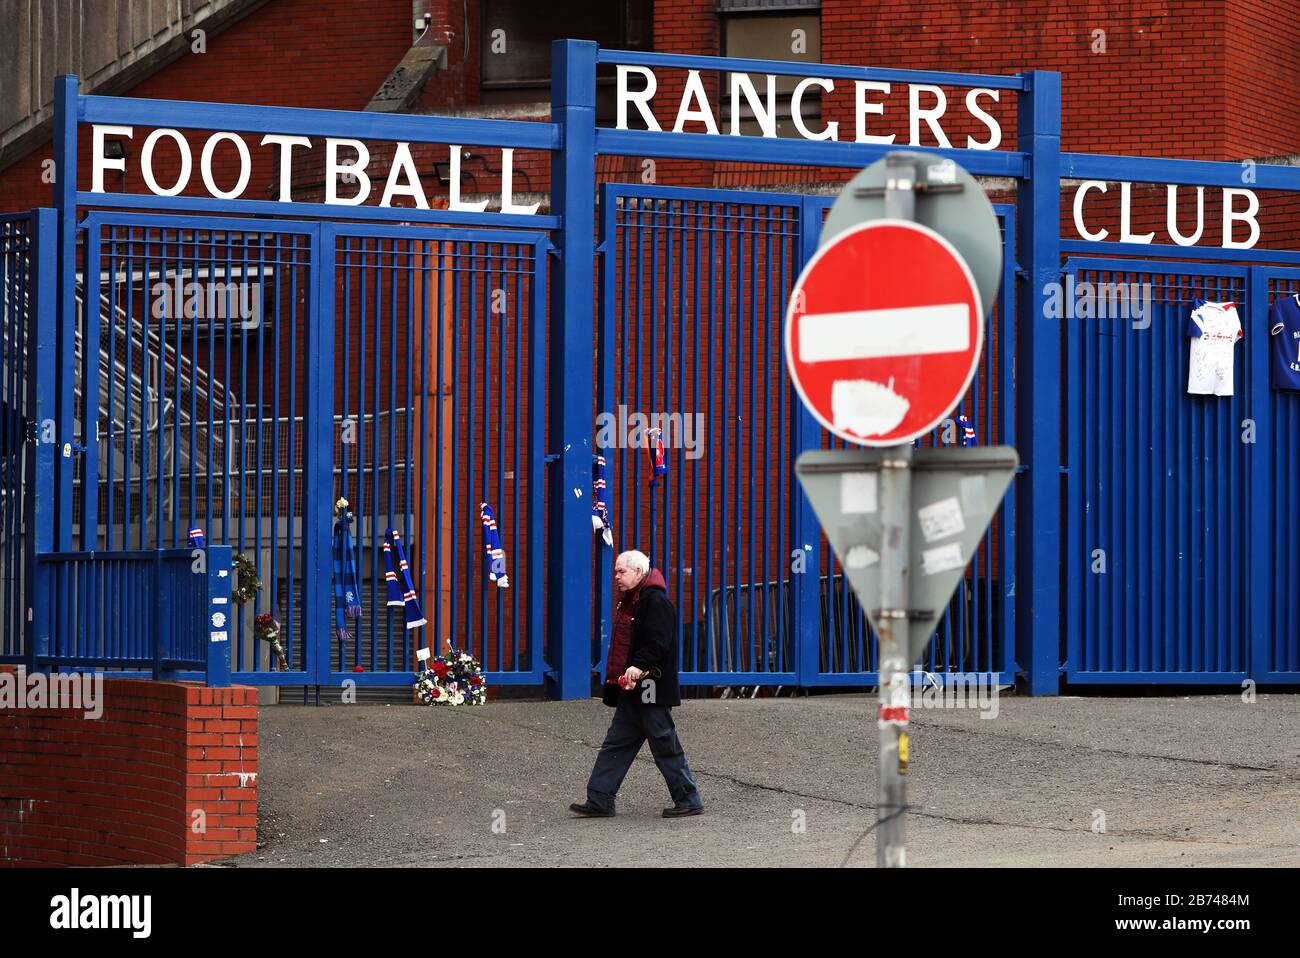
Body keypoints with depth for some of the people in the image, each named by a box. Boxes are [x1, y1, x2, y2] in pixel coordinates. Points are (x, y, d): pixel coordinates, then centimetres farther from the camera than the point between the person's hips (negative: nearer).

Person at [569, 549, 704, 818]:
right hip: (632, 691, 10)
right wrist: (614, 678, 10)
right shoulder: (630, 602, 17)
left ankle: (689, 800, 7)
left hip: (651, 689, -10)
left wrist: (638, 666, -34)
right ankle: (599, 802, 9)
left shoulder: (655, 601, -13)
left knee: (665, 746, -2)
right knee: (616, 745, 8)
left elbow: (657, 643, -23)